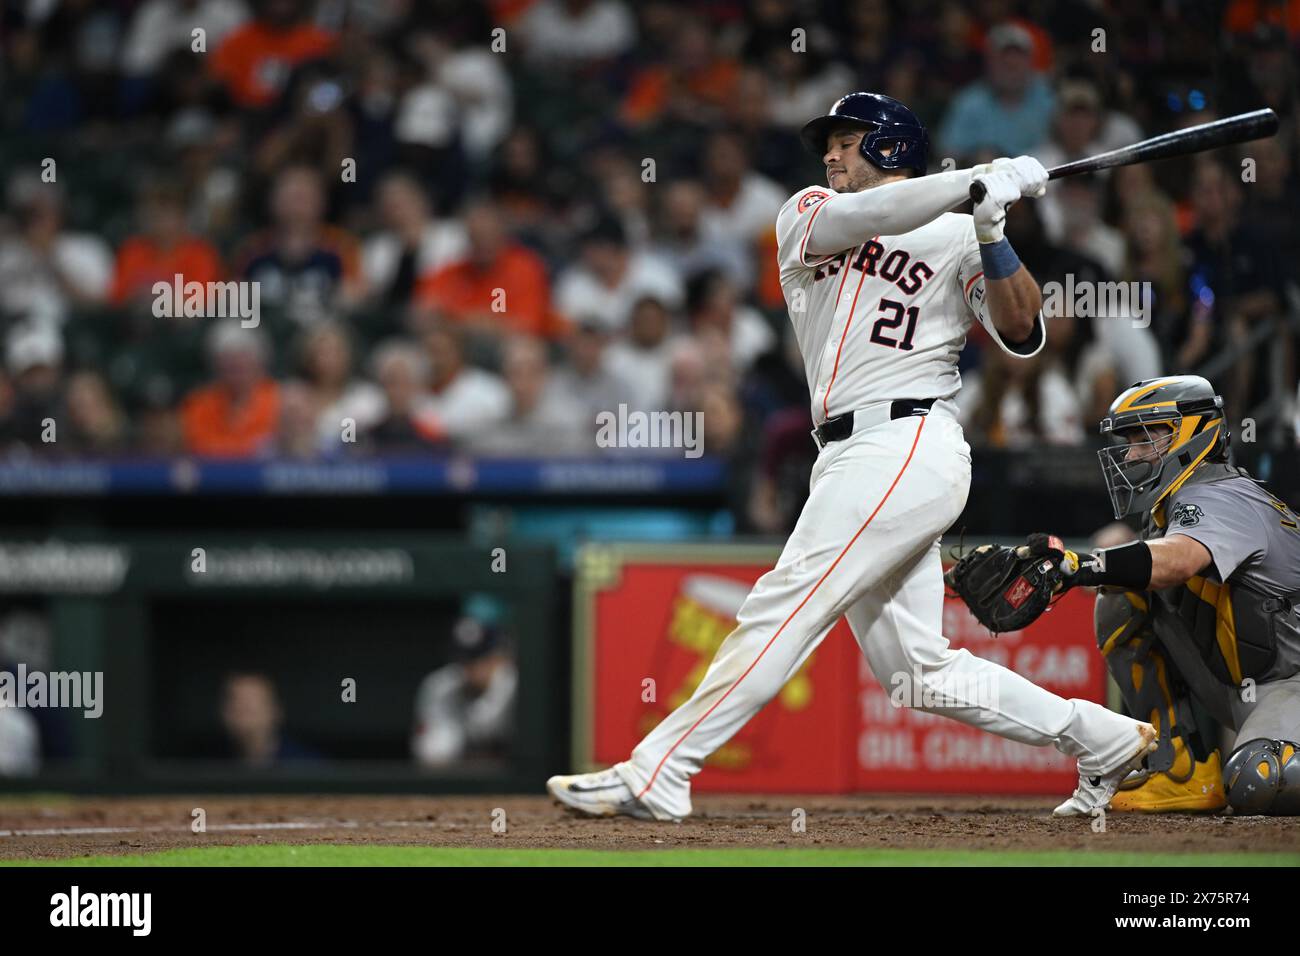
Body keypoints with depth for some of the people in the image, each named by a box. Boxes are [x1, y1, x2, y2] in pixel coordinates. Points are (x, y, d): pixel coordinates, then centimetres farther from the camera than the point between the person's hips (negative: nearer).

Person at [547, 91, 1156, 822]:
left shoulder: (955, 238, 6)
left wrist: (991, 235, -15)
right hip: (859, 458, 7)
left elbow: (1023, 335, -4)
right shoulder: (807, 216, 19)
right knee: (919, 671, 4)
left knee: (784, 607, -14)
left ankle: (656, 775, -16)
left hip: (908, 445, -7)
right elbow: (853, 219, -5)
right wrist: (978, 181, -14)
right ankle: (1106, 740, 15)